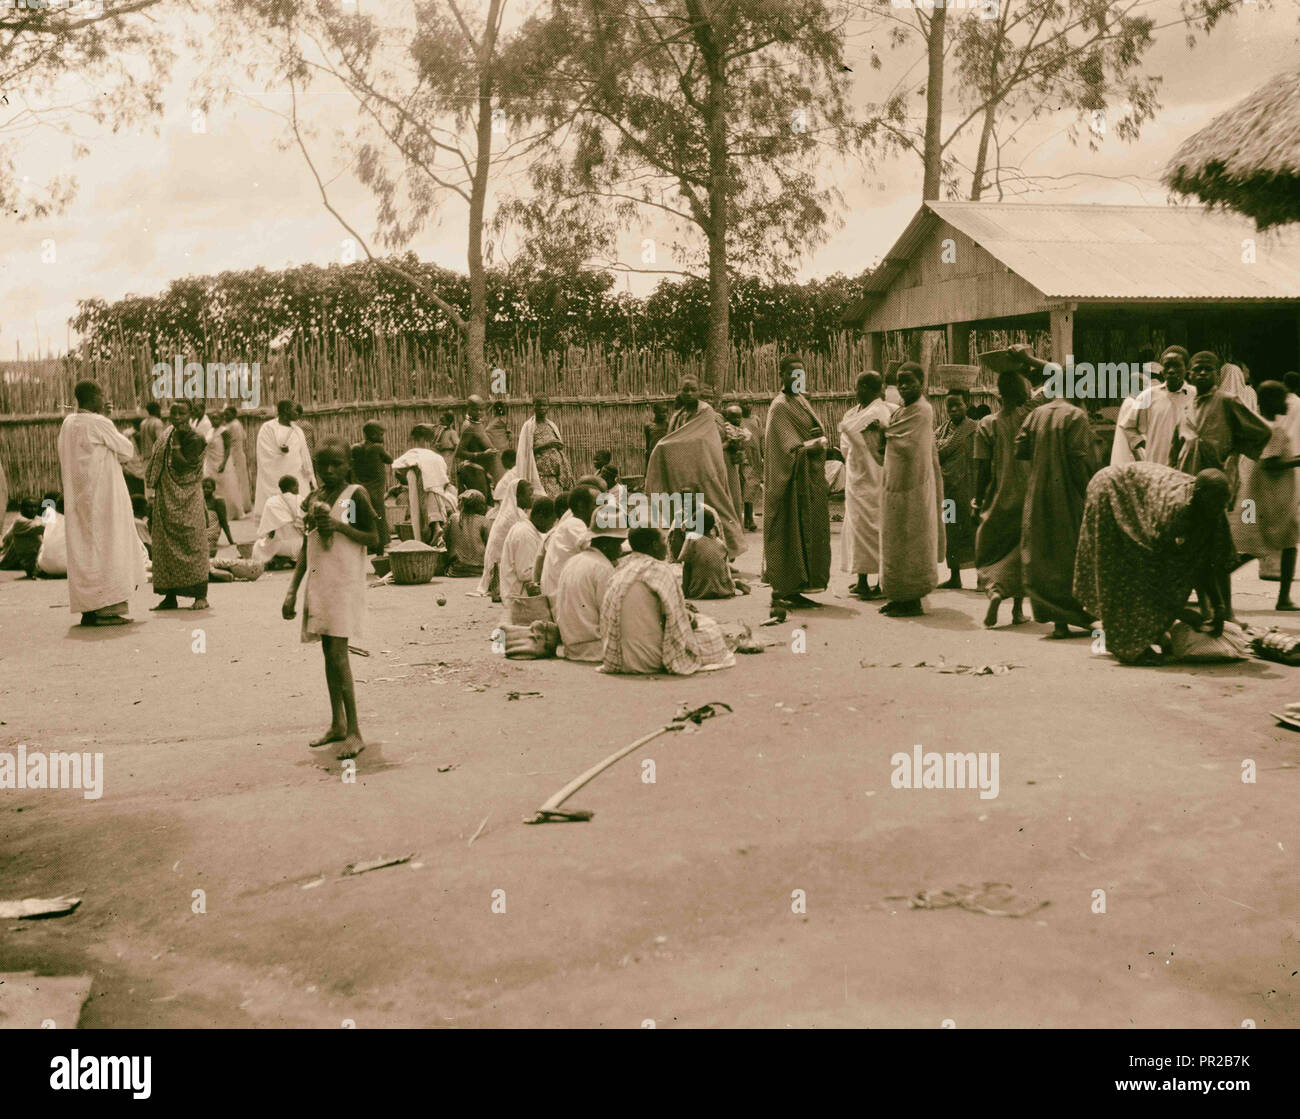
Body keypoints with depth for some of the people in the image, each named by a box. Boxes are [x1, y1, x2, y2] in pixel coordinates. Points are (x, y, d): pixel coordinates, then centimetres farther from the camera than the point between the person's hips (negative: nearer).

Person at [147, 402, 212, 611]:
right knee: (165, 547, 6)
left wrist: (176, 443, -16)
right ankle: (170, 596, 10)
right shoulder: (166, 436, 12)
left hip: (187, 500, -7)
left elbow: (182, 466, -19)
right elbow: (157, 466, 17)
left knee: (192, 544, -7)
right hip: (166, 500, 7)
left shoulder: (196, 439, -8)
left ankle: (200, 596, -5)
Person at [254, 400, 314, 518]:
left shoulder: (297, 430, 14)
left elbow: (304, 454, 13)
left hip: (297, 477, 4)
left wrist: (310, 477, 10)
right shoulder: (268, 428, -1)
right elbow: (266, 455, -5)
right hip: (274, 480, -4)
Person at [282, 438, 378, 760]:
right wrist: (292, 591, 12)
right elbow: (307, 547, 15)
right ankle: (337, 724, 20)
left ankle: (354, 731, -9)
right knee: (328, 651, 10)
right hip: (317, 582, 6)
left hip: (345, 582, -6)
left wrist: (339, 526, -18)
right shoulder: (313, 498, 11)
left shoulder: (355, 494, -4)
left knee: (338, 651, -12)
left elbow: (373, 537, -5)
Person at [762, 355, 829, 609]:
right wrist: (810, 445, -11)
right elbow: (790, 447, -17)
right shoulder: (780, 406, -10)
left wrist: (819, 438, -5)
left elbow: (821, 432, 13)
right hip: (792, 481, -9)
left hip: (810, 479, 9)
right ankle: (780, 591, -4)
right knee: (789, 532, -8)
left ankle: (794, 589, 12)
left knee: (807, 533, 8)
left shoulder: (802, 402, 18)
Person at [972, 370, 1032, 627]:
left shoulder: (987, 424, -6)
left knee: (990, 550, 10)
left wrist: (978, 500, 2)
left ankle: (994, 590, -16)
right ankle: (1018, 608, 11)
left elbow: (983, 469, -6)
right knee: (1021, 549, 12)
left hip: (999, 499, -1)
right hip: (1028, 498, 1)